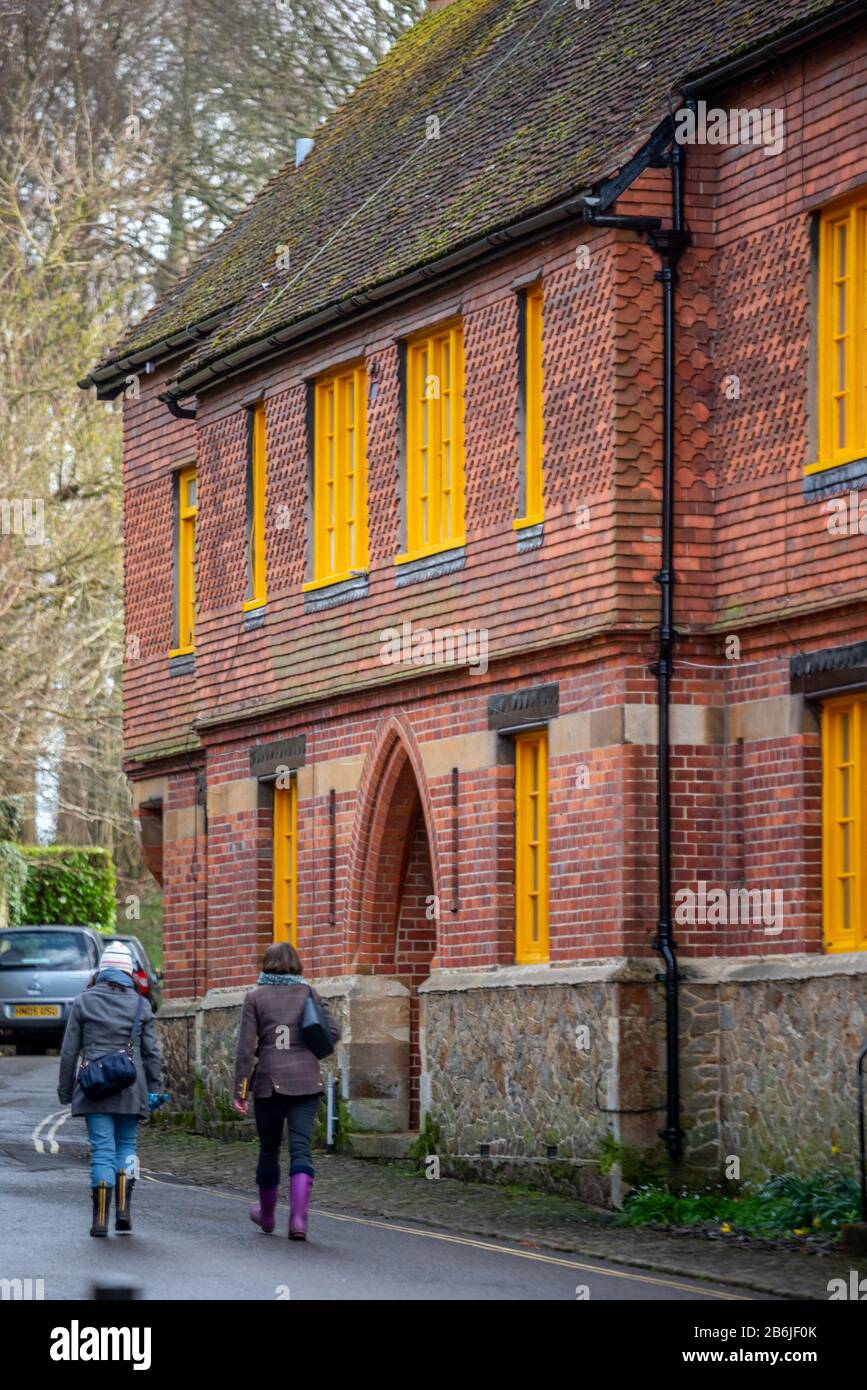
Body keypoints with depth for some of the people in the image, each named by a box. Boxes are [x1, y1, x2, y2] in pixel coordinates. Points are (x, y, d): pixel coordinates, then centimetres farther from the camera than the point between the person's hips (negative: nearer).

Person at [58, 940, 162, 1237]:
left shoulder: (84, 1002, 2)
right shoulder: (140, 1004, 4)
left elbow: (69, 1050, 2)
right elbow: (151, 1051, 4)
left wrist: (65, 1090, 10)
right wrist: (154, 1089, 11)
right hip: (131, 1088, 1)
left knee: (102, 1149, -1)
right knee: (127, 1145, 14)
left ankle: (100, 1218, -6)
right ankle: (123, 1209, 2)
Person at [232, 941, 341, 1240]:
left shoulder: (256, 997, 0)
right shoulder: (308, 993, 6)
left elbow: (246, 1047, -4)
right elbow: (333, 1032, 0)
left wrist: (240, 1090, -1)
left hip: (270, 1081, -1)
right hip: (306, 1081, 1)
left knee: (269, 1148, 16)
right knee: (301, 1148, -4)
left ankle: (267, 1215, 32)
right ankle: (299, 1217, -21)